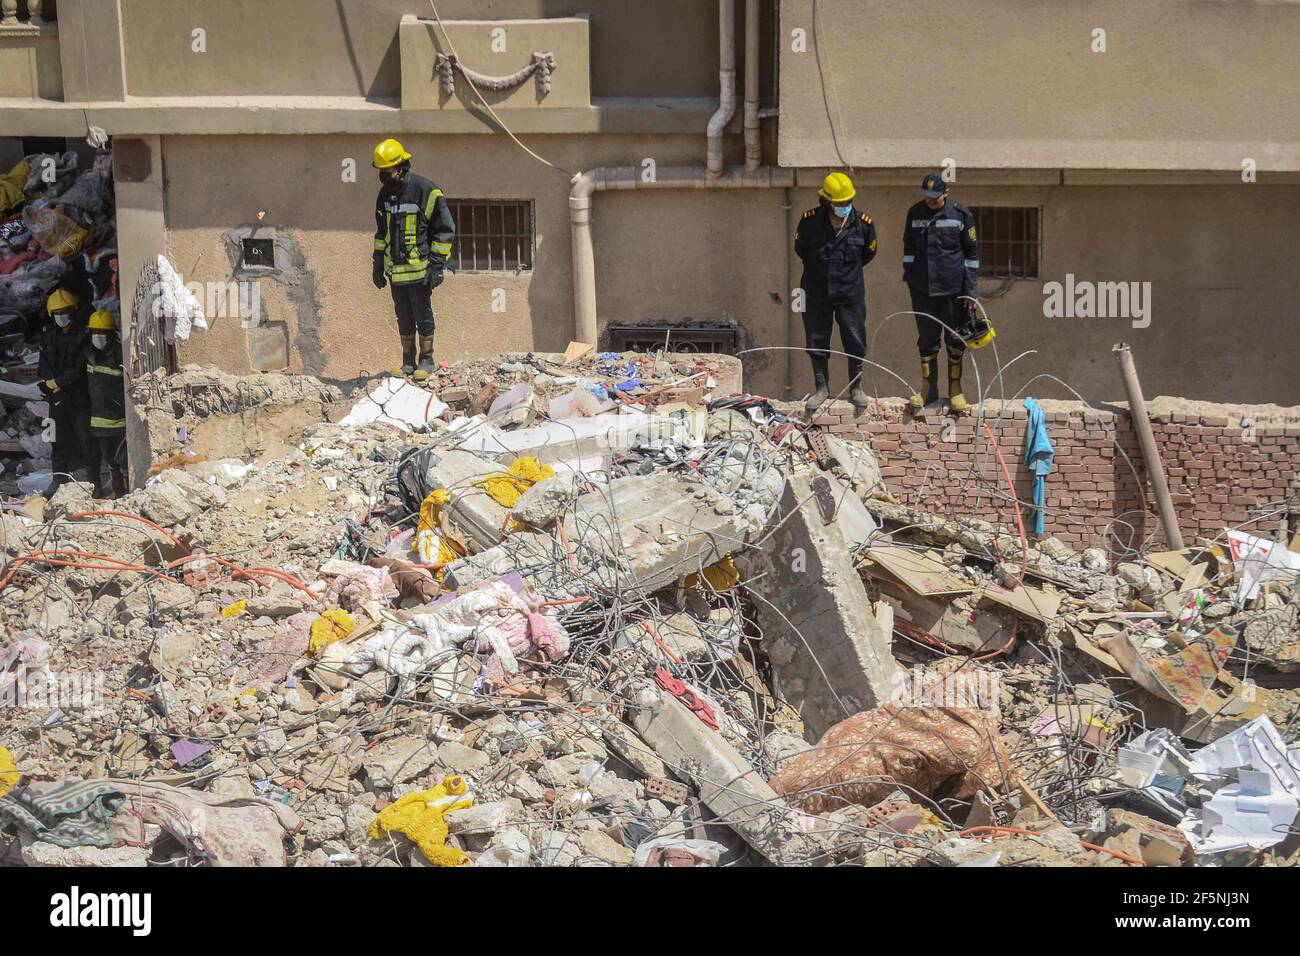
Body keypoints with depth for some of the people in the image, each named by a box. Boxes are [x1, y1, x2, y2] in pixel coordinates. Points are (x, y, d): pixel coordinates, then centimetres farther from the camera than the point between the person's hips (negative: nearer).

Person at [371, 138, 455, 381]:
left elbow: (445, 229, -8)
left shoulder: (426, 191, -12)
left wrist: (437, 265, -12)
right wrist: (378, 264, 17)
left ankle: (427, 360, 13)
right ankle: (408, 361, 21)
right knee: (403, 317, 12)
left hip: (419, 269, -6)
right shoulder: (385, 193, 8)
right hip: (395, 270, 6)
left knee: (423, 316, 2)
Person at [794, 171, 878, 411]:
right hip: (817, 293, 0)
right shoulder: (810, 221, -10)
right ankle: (821, 388, 24)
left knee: (856, 343, 6)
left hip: (851, 294, 0)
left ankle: (856, 387, 23)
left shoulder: (863, 223, -7)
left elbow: (868, 253, 11)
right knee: (816, 343, 8)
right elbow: (800, 249, 8)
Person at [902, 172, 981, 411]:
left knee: (955, 340, 6)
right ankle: (928, 389, 18)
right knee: (927, 340, 9)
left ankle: (955, 389, 15)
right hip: (922, 288, 2)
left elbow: (972, 252, -2)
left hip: (954, 287, -2)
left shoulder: (961, 214, -6)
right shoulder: (915, 213, 2)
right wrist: (909, 277, 9)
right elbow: (909, 248, 14)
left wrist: (972, 290, -5)